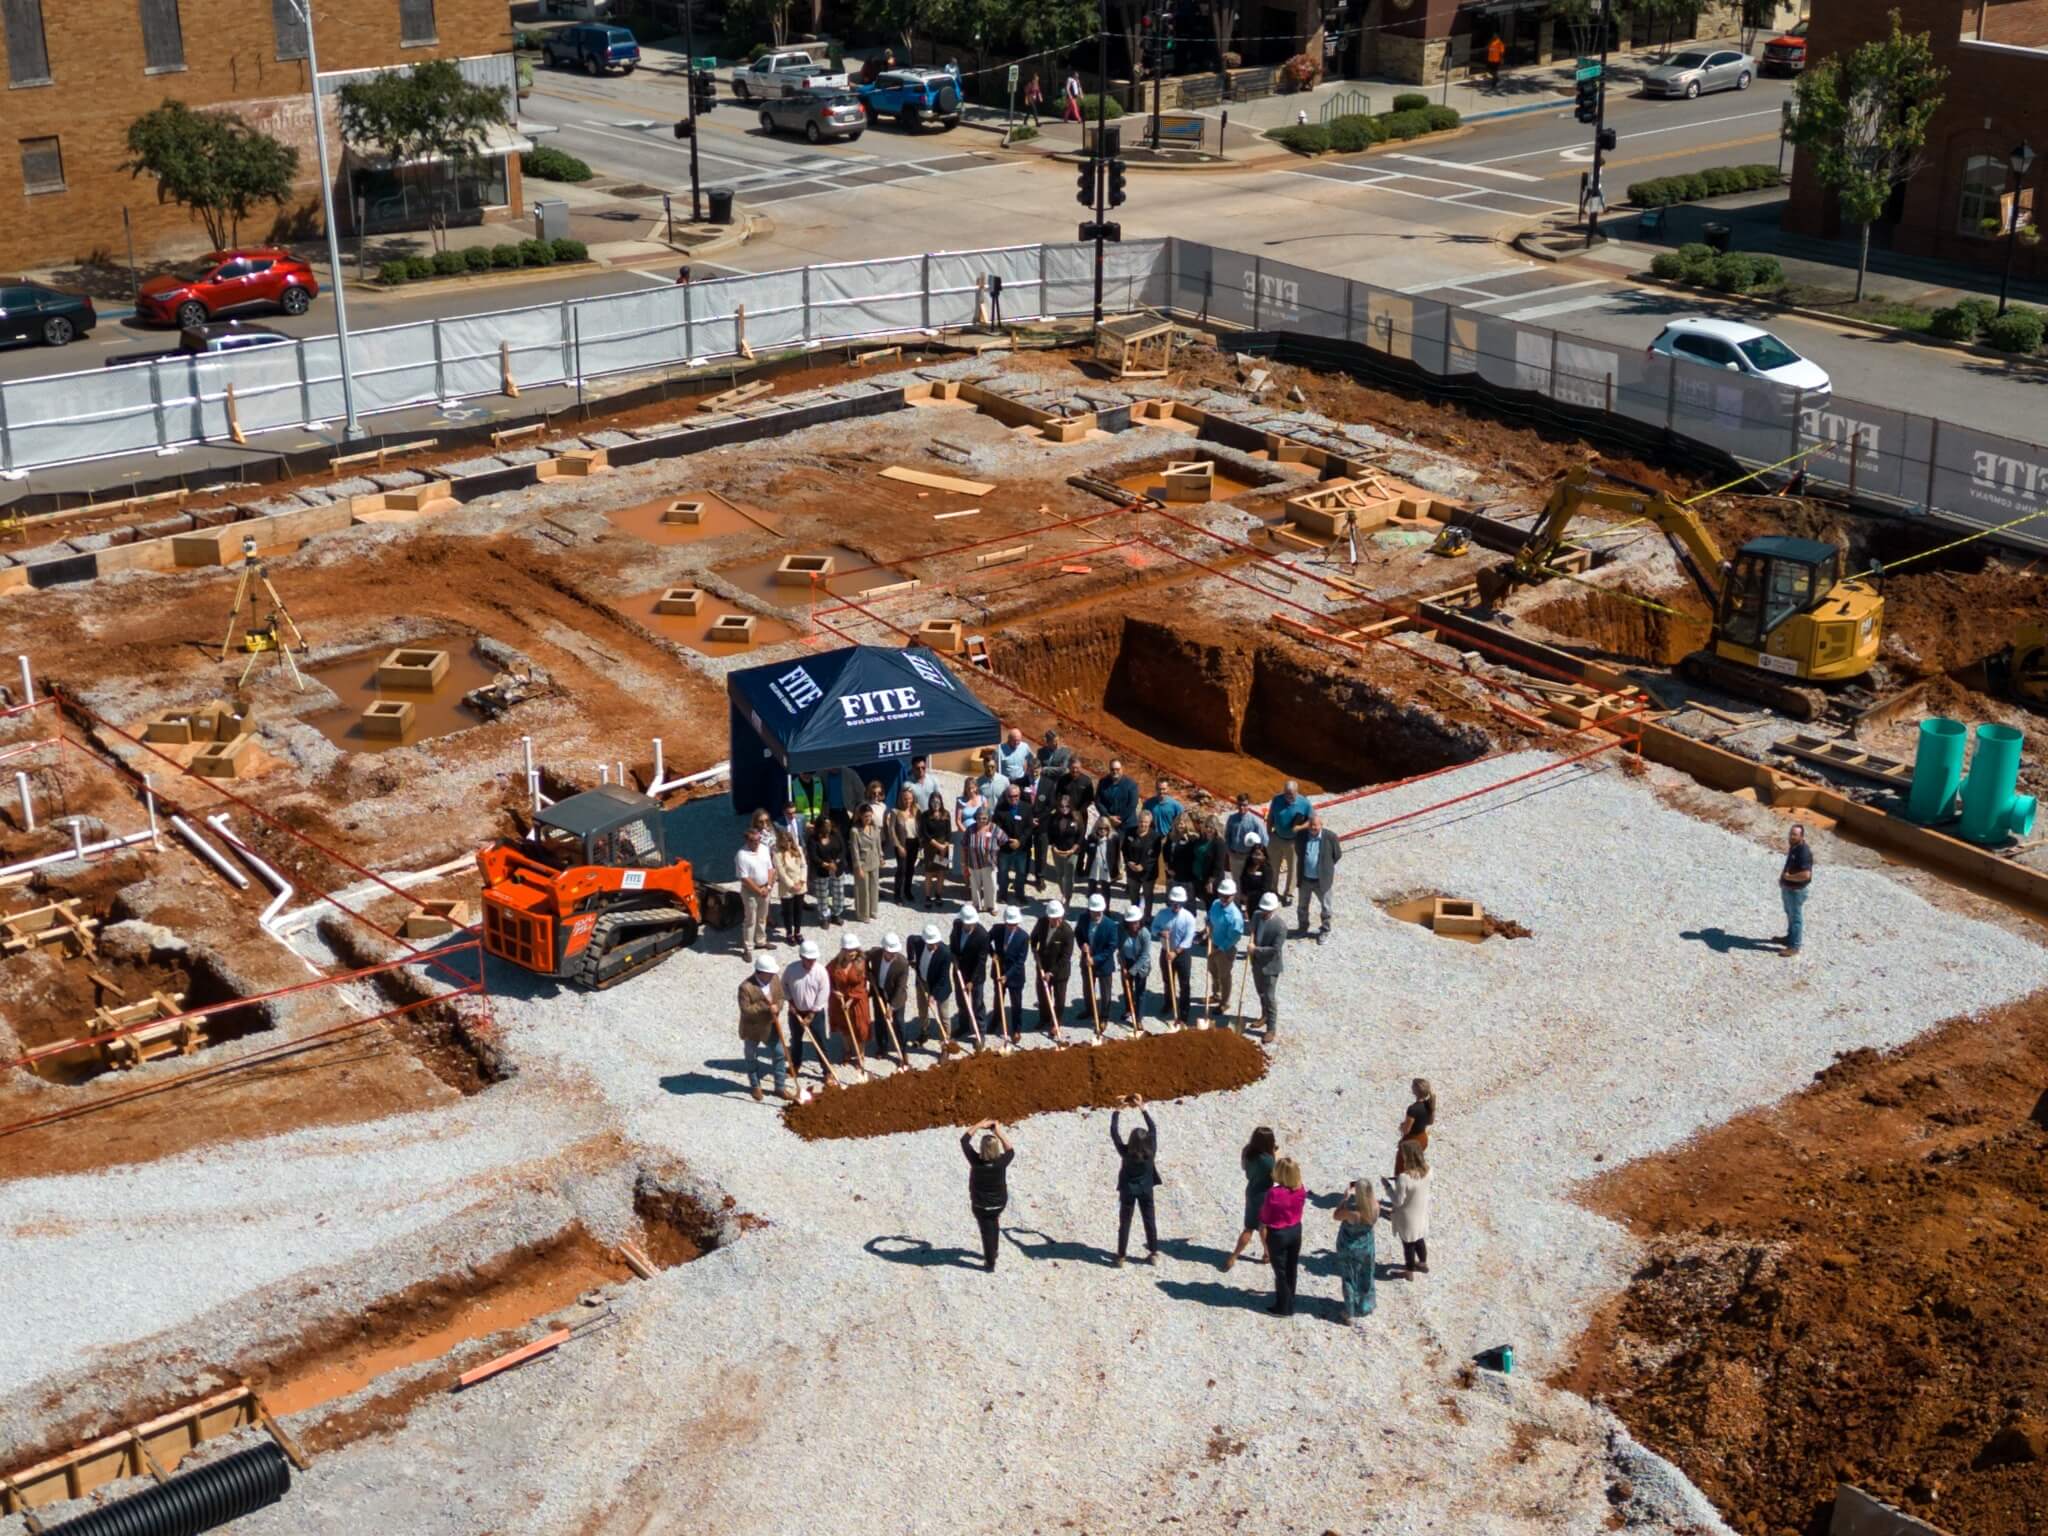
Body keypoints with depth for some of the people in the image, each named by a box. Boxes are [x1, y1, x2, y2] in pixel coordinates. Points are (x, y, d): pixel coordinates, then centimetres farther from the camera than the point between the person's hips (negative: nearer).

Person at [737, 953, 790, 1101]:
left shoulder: (775, 979, -11)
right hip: (752, 1028, -5)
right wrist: (765, 1006, -33)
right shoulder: (746, 987, -29)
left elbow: (780, 998, 0)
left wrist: (776, 1007, -22)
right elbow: (745, 1010, -28)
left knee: (780, 1054, 9)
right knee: (752, 1058, 16)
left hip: (771, 1026, 5)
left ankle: (780, 1087, 24)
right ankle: (755, 1086, 38)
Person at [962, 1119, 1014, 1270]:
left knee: (987, 1232, 14)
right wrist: (999, 1133, -5)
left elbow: (964, 1140, -16)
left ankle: (990, 1262, 28)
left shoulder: (976, 1161, -29)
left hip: (980, 1205, -2)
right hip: (999, 1202, 2)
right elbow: (1011, 1151, -1)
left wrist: (979, 1125, -11)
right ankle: (992, 1252, 44)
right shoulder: (1001, 1162, -26)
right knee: (994, 1224, 31)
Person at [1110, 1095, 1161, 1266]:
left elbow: (1114, 1132, -19)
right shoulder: (1151, 1152, -21)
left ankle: (1121, 1257, 13)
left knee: (1124, 1223, 9)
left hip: (1128, 1190, -1)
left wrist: (1118, 1111, -13)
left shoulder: (1125, 1152, -26)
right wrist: (1143, 1109, -6)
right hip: (1146, 1190, 2)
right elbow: (1153, 1129, -9)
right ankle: (1154, 1253, 23)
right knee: (1150, 1221, 16)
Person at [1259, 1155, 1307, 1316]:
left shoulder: (1273, 1194, -27)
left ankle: (1284, 1308, 24)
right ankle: (1289, 1300, 42)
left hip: (1278, 1235, -5)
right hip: (1296, 1231, 5)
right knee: (1291, 1268, 23)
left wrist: (1266, 1246, -5)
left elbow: (1264, 1223, -19)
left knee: (1280, 1271, 12)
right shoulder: (1300, 1190, -13)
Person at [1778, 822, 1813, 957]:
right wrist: (1782, 875, 6)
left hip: (1797, 890, -10)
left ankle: (1794, 946, 13)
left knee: (1796, 917, 3)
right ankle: (1790, 937, 43)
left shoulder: (1804, 851, -28)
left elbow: (1805, 875, -34)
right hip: (1788, 887, 10)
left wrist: (1788, 877, -21)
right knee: (1790, 914, 25)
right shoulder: (1793, 846, 1)